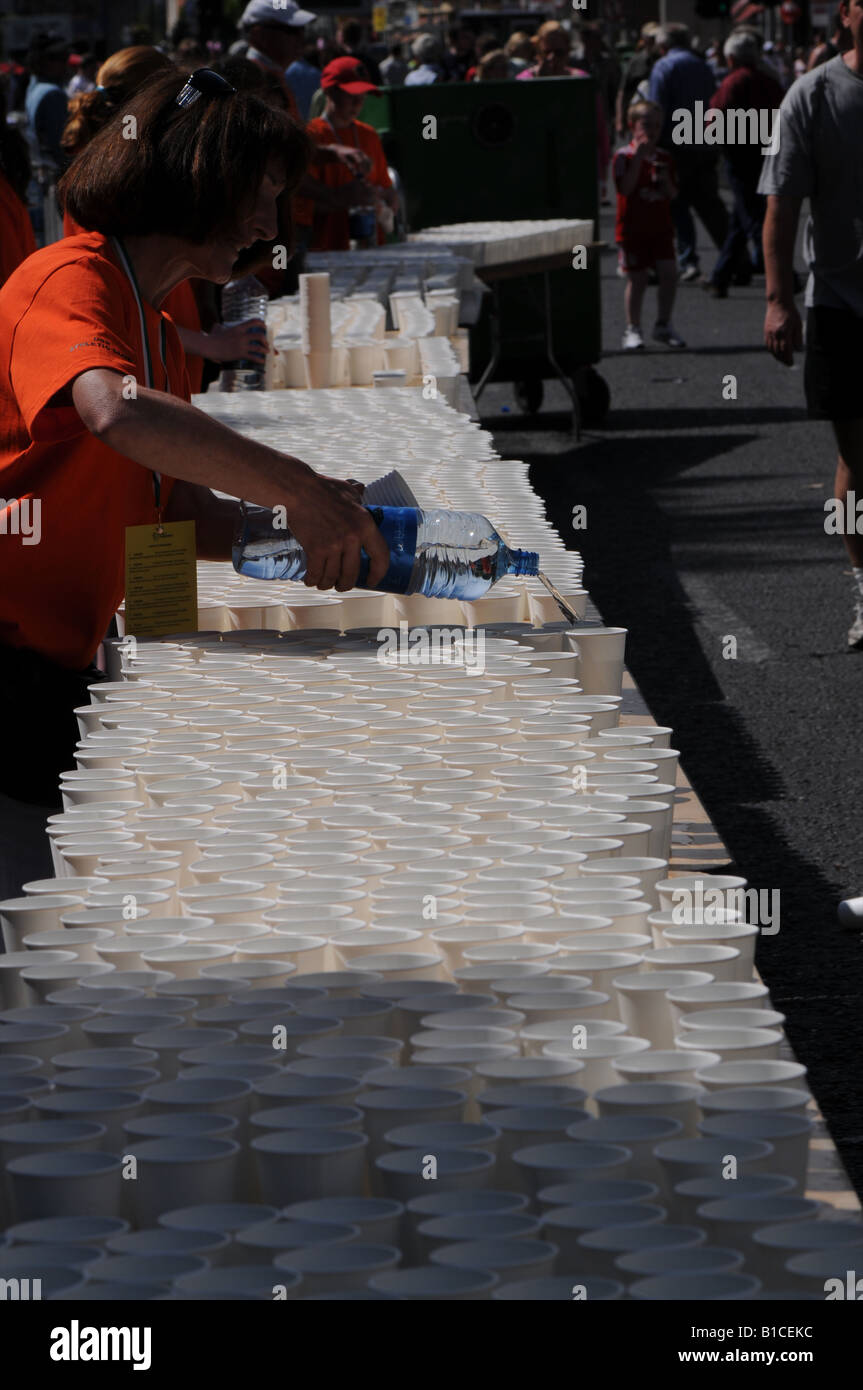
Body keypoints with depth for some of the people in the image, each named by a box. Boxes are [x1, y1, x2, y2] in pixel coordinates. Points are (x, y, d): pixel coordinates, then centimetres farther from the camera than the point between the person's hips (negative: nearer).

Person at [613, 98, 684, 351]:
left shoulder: (664, 158, 9)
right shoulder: (624, 156, -6)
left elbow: (671, 195, 8)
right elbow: (625, 188, -20)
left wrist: (664, 180, -13)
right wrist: (638, 158, -23)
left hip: (660, 228, 4)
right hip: (633, 230, -4)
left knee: (669, 273, -4)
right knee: (637, 278, 0)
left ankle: (663, 325, 10)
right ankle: (633, 330, 10)